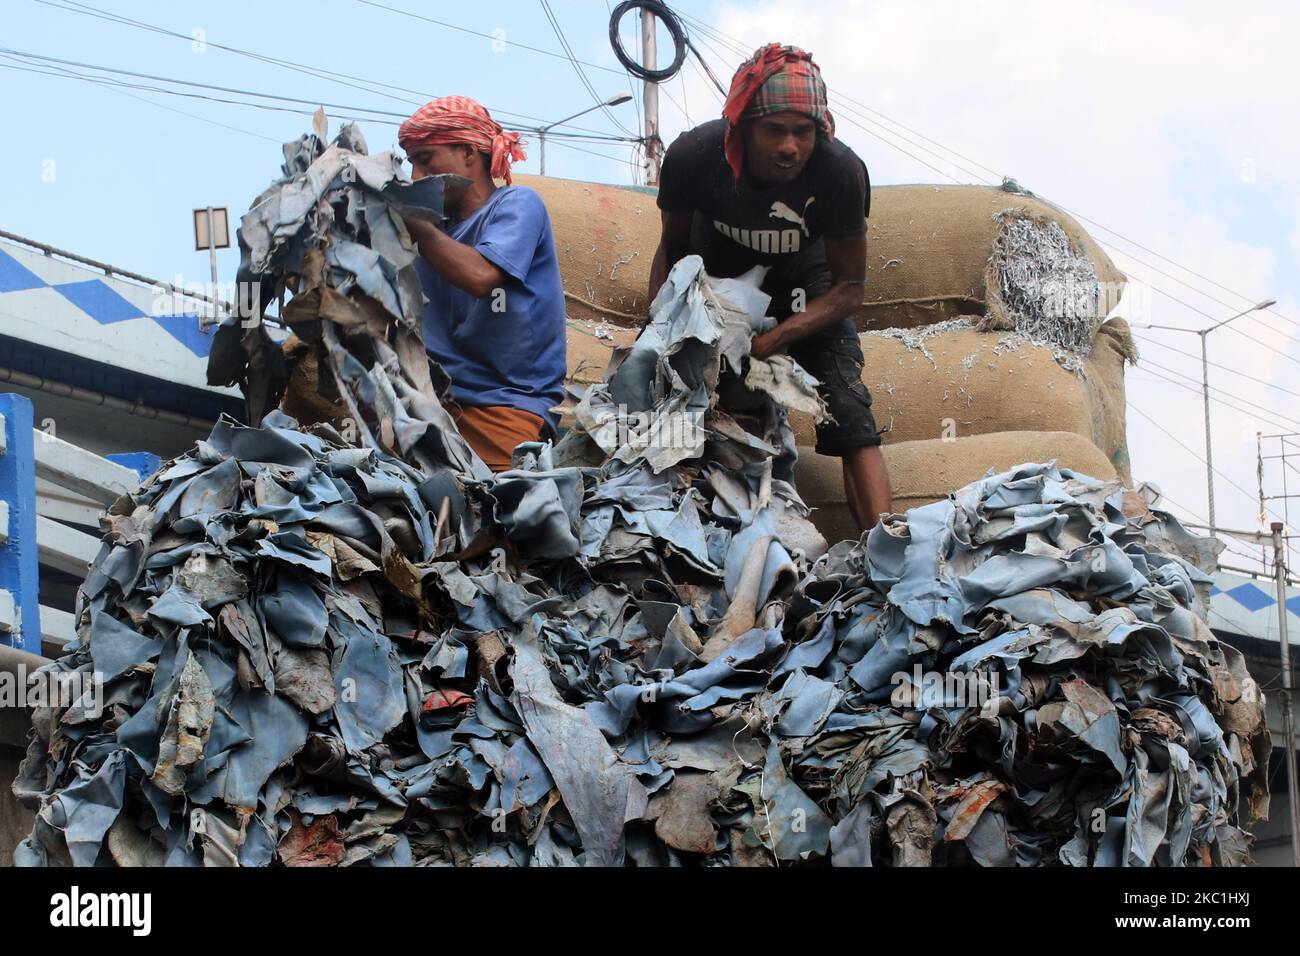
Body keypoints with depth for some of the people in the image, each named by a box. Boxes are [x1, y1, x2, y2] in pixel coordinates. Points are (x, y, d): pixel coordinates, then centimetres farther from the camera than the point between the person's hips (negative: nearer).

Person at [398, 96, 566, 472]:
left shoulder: (517, 204, 3)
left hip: (506, 402, -5)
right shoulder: (435, 229, 20)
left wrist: (410, 220, -5)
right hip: (437, 399, 5)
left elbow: (479, 276, -16)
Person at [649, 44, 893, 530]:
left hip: (804, 293, -1)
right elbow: (672, 249, -8)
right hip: (714, 283, 1)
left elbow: (849, 288, -21)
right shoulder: (692, 157, -30)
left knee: (850, 420, -17)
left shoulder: (841, 171, -33)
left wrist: (775, 339, -36)